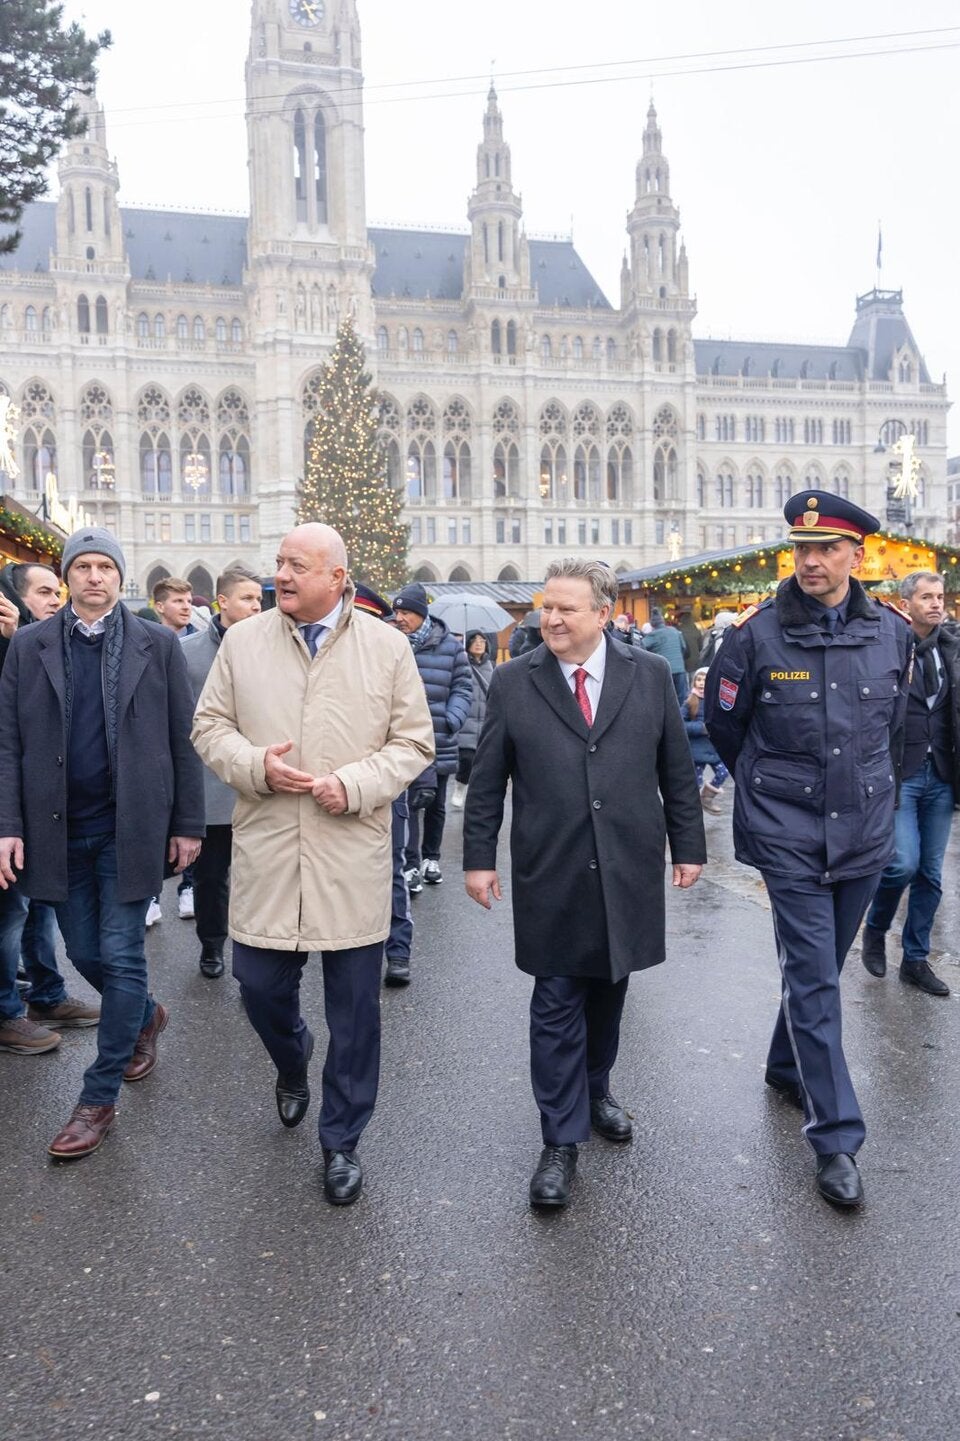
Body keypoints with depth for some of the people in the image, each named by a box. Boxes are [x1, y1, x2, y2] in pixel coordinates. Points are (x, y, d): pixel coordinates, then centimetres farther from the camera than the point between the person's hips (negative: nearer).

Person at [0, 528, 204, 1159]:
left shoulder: (157, 644, -1)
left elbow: (182, 741, 0)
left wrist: (188, 824, -3)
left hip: (130, 828, -2)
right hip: (59, 829, 3)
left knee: (121, 957, -1)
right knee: (85, 954, 14)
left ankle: (99, 1099, 13)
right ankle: (146, 1015, 44)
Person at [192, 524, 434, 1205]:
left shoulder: (386, 646, 0)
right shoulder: (242, 641, 5)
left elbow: (414, 742, 1)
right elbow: (210, 727, 8)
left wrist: (353, 785, -15)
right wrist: (255, 765, -12)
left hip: (353, 857, -1)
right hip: (266, 853, 2)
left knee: (354, 1008, 6)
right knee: (260, 984, 9)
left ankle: (342, 1141, 26)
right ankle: (293, 1062, 46)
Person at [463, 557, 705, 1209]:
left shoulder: (650, 675, 2)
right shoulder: (514, 682, -1)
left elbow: (677, 768, 7)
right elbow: (487, 779, 2)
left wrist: (688, 845, 8)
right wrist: (479, 856, 1)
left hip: (628, 870, 2)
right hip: (550, 876, -2)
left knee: (608, 990, 16)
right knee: (556, 1005, 2)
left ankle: (595, 1089, 41)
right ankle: (561, 1141, 13)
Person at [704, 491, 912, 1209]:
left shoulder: (893, 632, 0)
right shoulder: (757, 633, -10)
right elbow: (724, 724, 4)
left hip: (865, 833, 4)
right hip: (789, 836, -4)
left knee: (823, 967, 18)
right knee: (813, 978, -4)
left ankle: (789, 1066, 42)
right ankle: (837, 1137, 4)